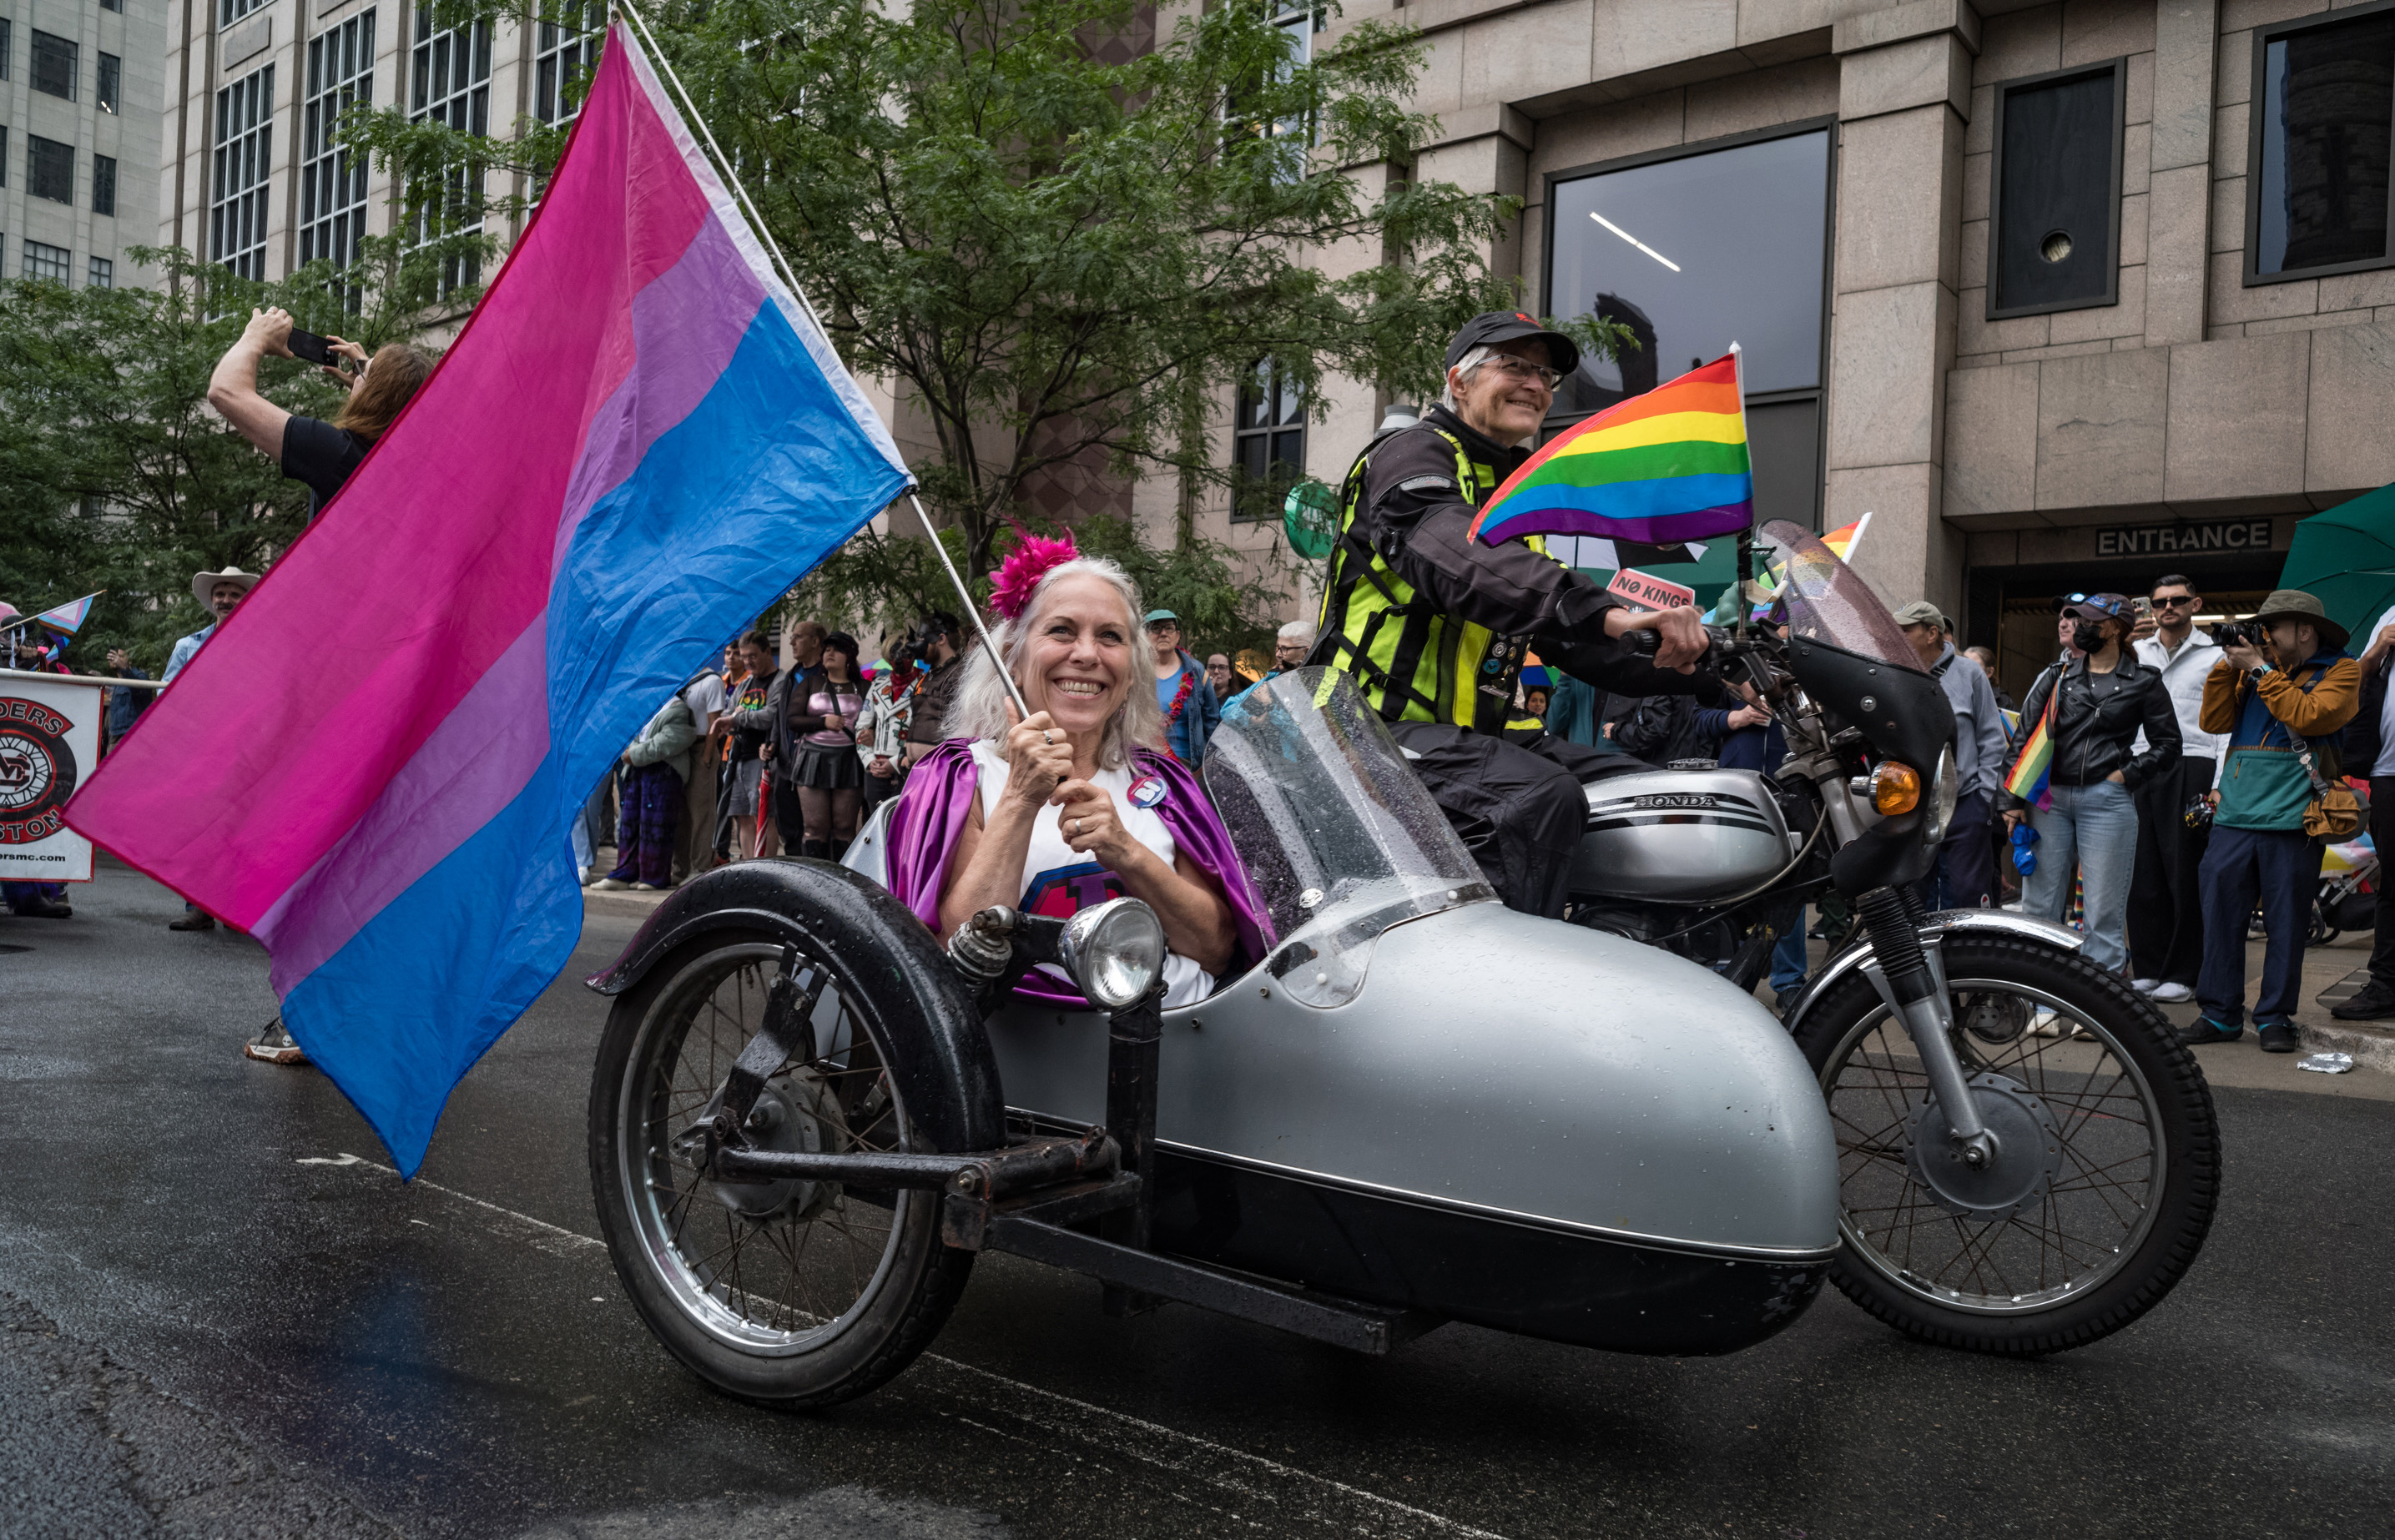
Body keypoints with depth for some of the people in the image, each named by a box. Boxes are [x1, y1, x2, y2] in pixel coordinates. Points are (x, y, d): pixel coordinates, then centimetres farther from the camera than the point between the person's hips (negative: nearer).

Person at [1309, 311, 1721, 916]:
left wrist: (1671, 671, 5)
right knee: (1542, 797, -32)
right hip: (1382, 727, -9)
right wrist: (1607, 612, -43)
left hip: (1474, 730, 9)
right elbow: (1460, 560, -29)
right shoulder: (1412, 454, -6)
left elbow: (1561, 626, 21)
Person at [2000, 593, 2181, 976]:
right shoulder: (2058, 676, 11)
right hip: (2049, 800, 2)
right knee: (2039, 907, 3)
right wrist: (2013, 799, 2)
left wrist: (2126, 774, -5)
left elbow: (2167, 745, 8)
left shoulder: (2143, 682, 6)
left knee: (2104, 912, -1)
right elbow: (2024, 737, 9)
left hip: (2107, 801, -2)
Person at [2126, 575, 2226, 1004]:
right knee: (2143, 874, 2)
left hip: (2191, 770, -3)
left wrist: (2219, 787, -8)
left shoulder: (2214, 656, 8)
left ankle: (2182, 974, 2)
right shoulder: (2136, 653, 18)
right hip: (2138, 770, 3)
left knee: (2185, 875, -4)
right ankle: (2147, 969, 9)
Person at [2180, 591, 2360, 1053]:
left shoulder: (2340, 672, 6)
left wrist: (2261, 670, -8)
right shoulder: (2256, 667, 19)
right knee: (2220, 915, 1)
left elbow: (2308, 716, -13)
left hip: (2292, 820, -4)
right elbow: (2215, 721, 10)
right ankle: (2220, 1015, 9)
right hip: (2235, 815, 4)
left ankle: (2275, 1018, 12)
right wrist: (2228, 664, 3)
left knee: (2286, 924, 1)